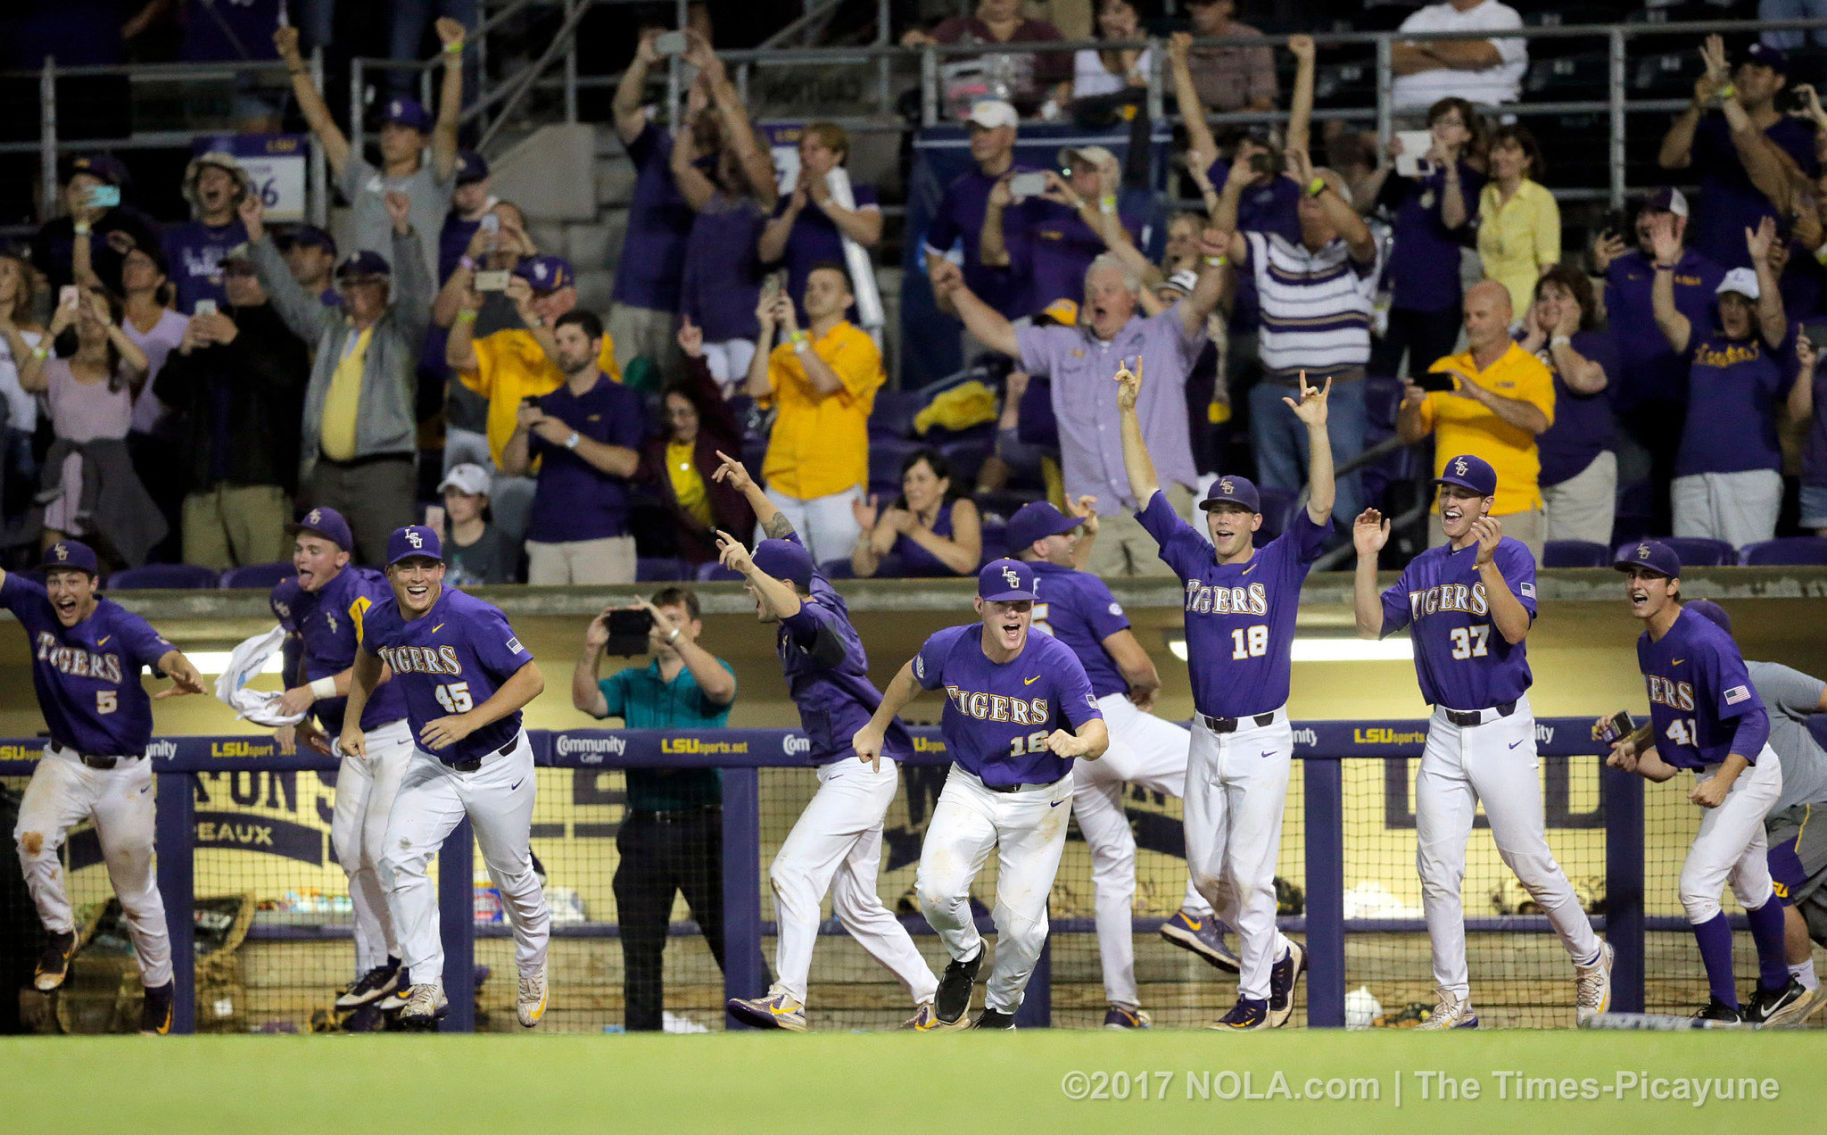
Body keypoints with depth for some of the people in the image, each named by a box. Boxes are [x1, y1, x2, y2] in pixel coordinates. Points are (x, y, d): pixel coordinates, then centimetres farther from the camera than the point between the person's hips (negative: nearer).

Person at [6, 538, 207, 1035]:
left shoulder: (121, 627, -22)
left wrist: (181, 672, -65)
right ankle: (59, 933, 0)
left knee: (136, 891, 7)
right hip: (65, 764, 3)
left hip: (123, 774, -3)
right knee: (32, 839, -25)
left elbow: (160, 653, -40)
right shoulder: (35, 607, -9)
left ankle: (158, 989, 28)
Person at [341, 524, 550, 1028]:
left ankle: (533, 974, 38)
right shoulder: (380, 622, -6)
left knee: (513, 877, 10)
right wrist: (351, 723, 16)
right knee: (400, 859, -18)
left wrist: (468, 721, -30)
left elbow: (531, 679, -23)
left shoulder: (473, 619, -25)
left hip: (497, 767, -4)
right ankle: (427, 986, -16)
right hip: (432, 767, 4)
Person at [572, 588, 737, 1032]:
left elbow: (718, 686, -20)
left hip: (701, 828, -4)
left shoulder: (711, 674, 3)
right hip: (643, 829, 4)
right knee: (640, 953, 6)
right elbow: (586, 701, -1)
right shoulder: (632, 683, 14)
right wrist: (592, 651, -17)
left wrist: (673, 634, -26)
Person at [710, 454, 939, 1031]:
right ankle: (932, 997, 18)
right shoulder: (820, 596, 9)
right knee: (858, 905, 14)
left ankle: (788, 998, -31)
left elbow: (795, 611, -42)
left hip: (861, 768, -11)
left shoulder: (818, 620, -18)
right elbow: (786, 537, 22)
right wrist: (748, 489, 15)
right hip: (848, 775, 11)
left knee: (793, 871, -21)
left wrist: (749, 567, -54)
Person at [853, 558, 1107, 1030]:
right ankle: (965, 957, 15)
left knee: (1021, 923, -5)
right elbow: (912, 677, 9)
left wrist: (1076, 744, -49)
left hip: (1038, 800, -2)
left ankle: (1002, 1007, 27)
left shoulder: (1057, 661, -23)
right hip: (970, 790, 2)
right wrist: (876, 728, 21)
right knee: (936, 891, -20)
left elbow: (1098, 734, -26)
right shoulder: (949, 649, -15)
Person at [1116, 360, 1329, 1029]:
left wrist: (1316, 430, -28)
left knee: (1248, 873, -5)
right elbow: (1146, 492, 8)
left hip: (1262, 740, -5)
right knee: (1206, 873, 8)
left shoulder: (1281, 565, -4)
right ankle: (1279, 954, 28)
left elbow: (1320, 508, -17)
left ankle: (1256, 997, 4)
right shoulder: (1193, 561, 8)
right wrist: (1128, 413, 1)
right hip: (1206, 740, 5)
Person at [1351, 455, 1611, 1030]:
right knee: (1437, 872, 1)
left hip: (1501, 729, -5)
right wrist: (1366, 557, -1)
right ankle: (1455, 1001, 6)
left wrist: (1486, 565, -31)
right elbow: (1372, 625, 7)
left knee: (1529, 863, -2)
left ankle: (1590, 961, 19)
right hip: (1445, 736, 5)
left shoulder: (1511, 556, -6)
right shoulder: (1423, 568, 12)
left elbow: (1515, 628, -20)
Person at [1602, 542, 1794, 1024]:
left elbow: (1754, 719, -32)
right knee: (1751, 887, 24)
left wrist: (1722, 782, -44)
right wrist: (1635, 745, 2)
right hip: (1715, 773, 10)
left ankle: (1724, 1010, -7)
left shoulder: (1706, 645, -27)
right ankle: (1776, 986, 42)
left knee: (1698, 887, -15)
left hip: (1747, 773, -10)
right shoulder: (1647, 645, 3)